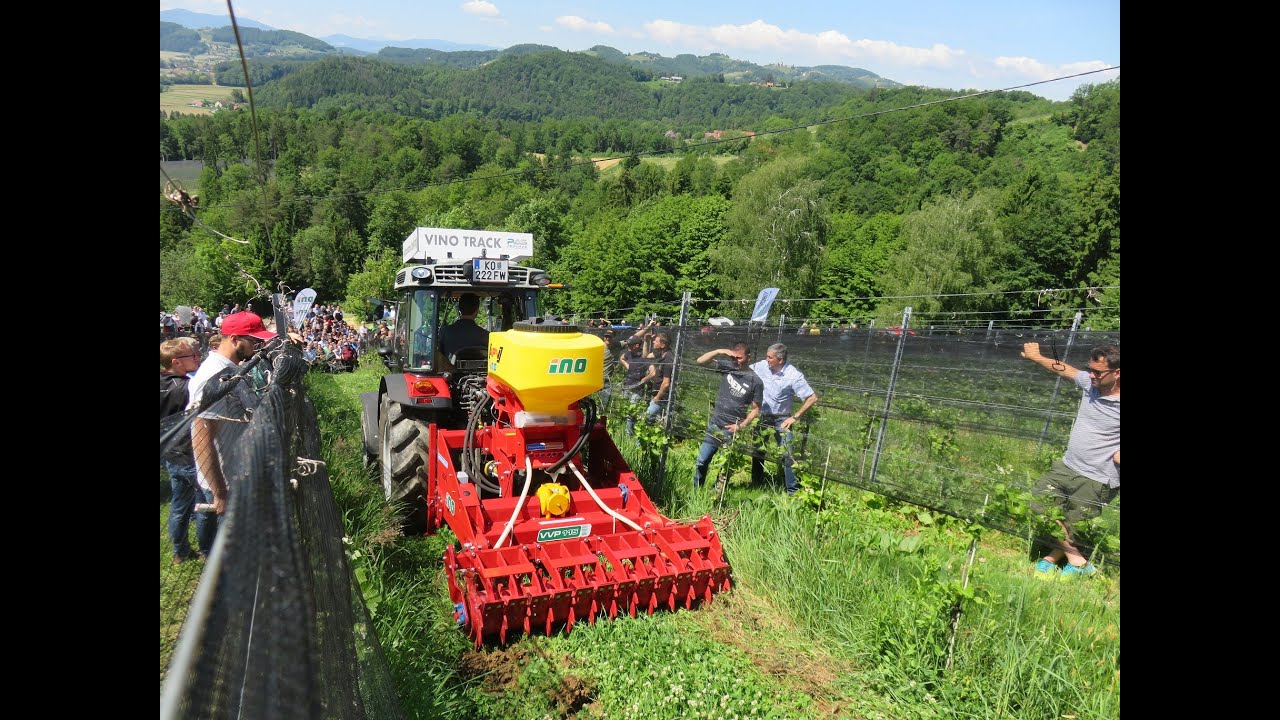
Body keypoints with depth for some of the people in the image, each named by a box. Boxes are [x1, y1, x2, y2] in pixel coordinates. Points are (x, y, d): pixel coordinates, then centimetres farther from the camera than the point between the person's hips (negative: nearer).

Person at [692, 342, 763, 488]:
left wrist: (740, 426, -14)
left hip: (732, 430, -3)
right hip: (714, 425, 3)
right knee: (701, 462, 5)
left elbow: (756, 409, -2)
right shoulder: (727, 367, 0)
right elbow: (700, 361, -1)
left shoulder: (755, 381, -8)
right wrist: (719, 351, -15)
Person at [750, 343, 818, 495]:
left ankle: (793, 491, 5)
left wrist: (795, 417, -18)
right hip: (762, 417, 4)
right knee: (757, 452, 15)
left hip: (781, 420, -4)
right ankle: (755, 485, 32)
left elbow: (813, 398, -20)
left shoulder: (794, 375, -23)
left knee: (787, 455, -5)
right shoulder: (762, 366, -11)